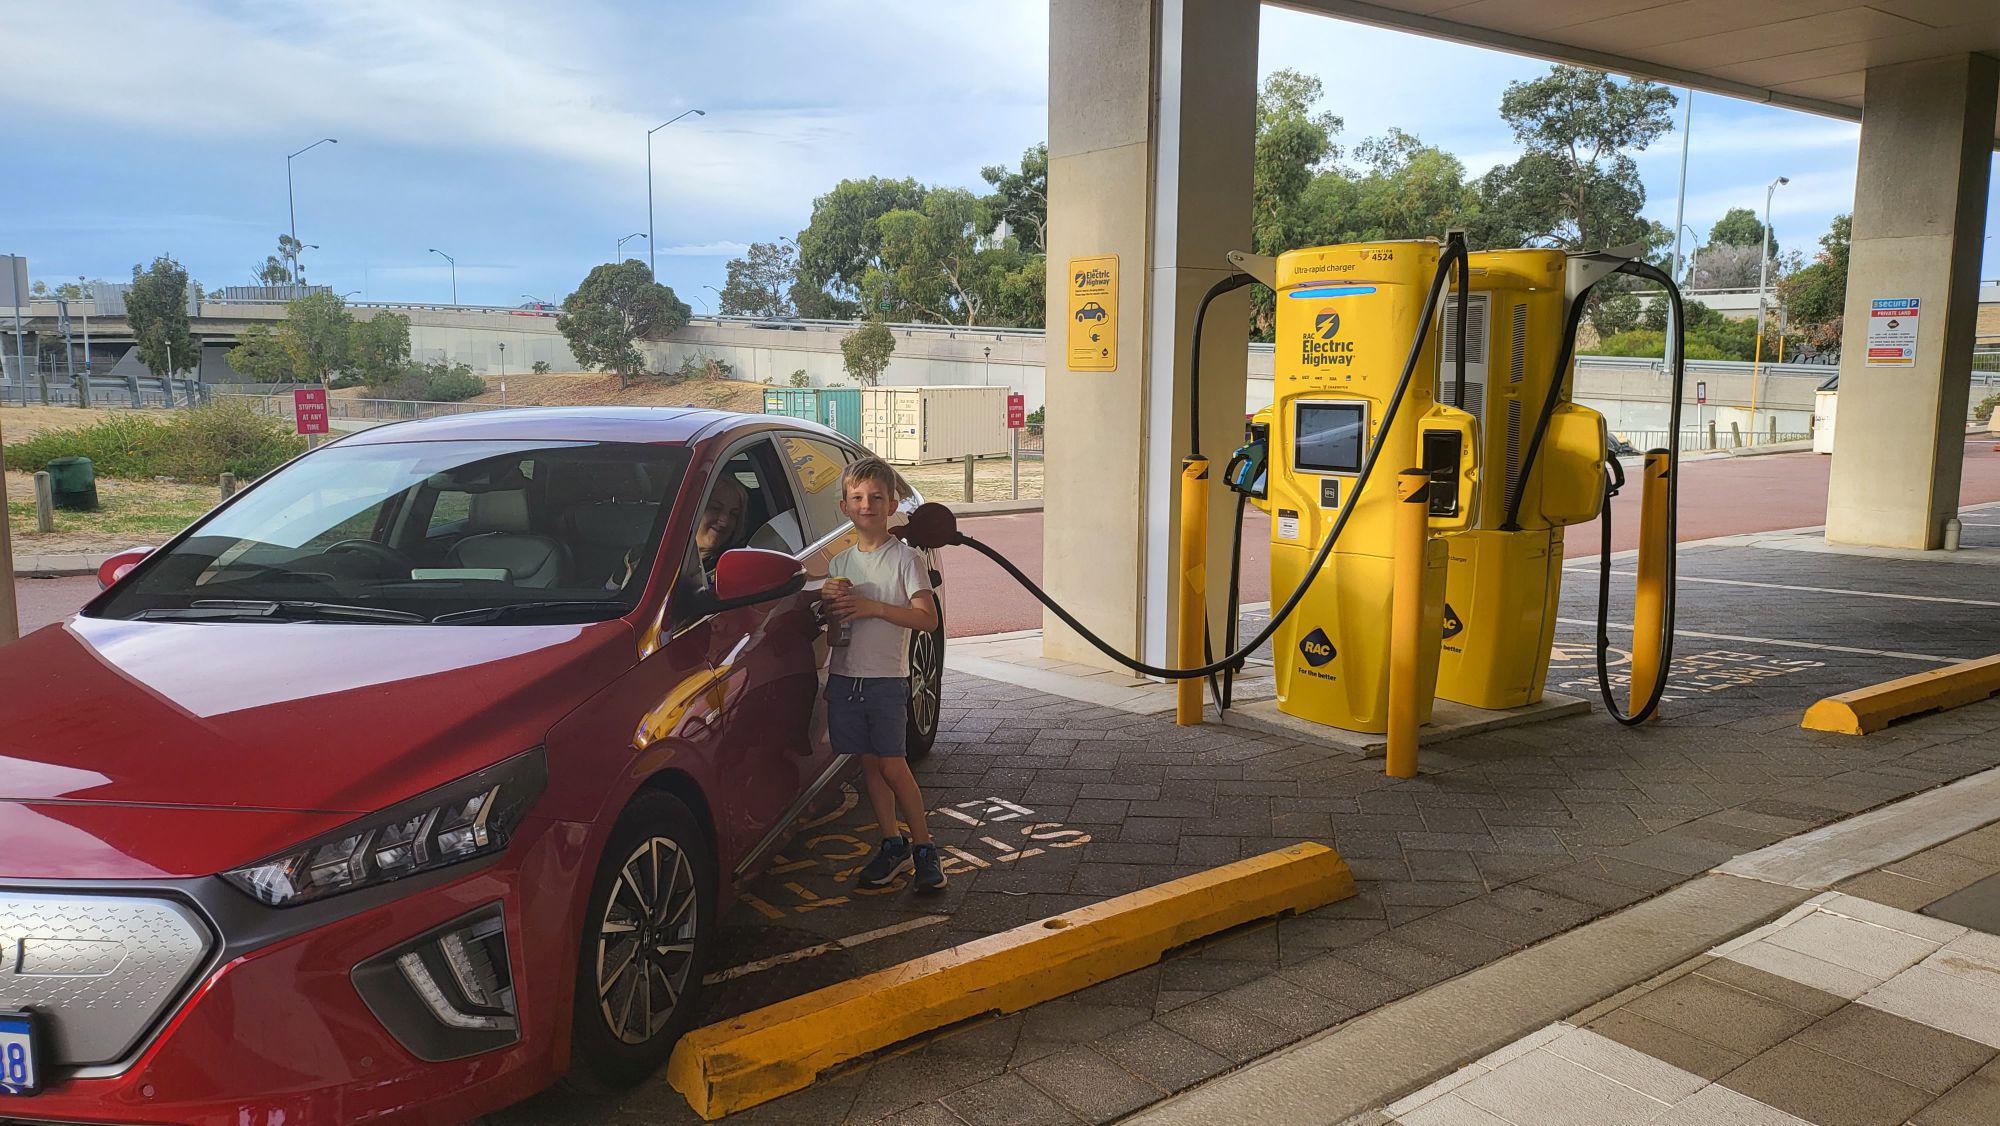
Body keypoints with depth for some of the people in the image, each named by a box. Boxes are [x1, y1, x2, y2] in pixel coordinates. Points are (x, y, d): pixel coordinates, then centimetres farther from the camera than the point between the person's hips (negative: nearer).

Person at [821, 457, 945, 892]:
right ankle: (892, 846, 19)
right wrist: (833, 610, -5)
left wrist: (871, 607, -21)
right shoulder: (838, 563, 12)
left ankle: (924, 847, 6)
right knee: (869, 764, 9)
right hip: (844, 676, 5)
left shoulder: (906, 558, -5)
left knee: (892, 766, -7)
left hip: (887, 679, -5)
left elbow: (927, 618, -14)